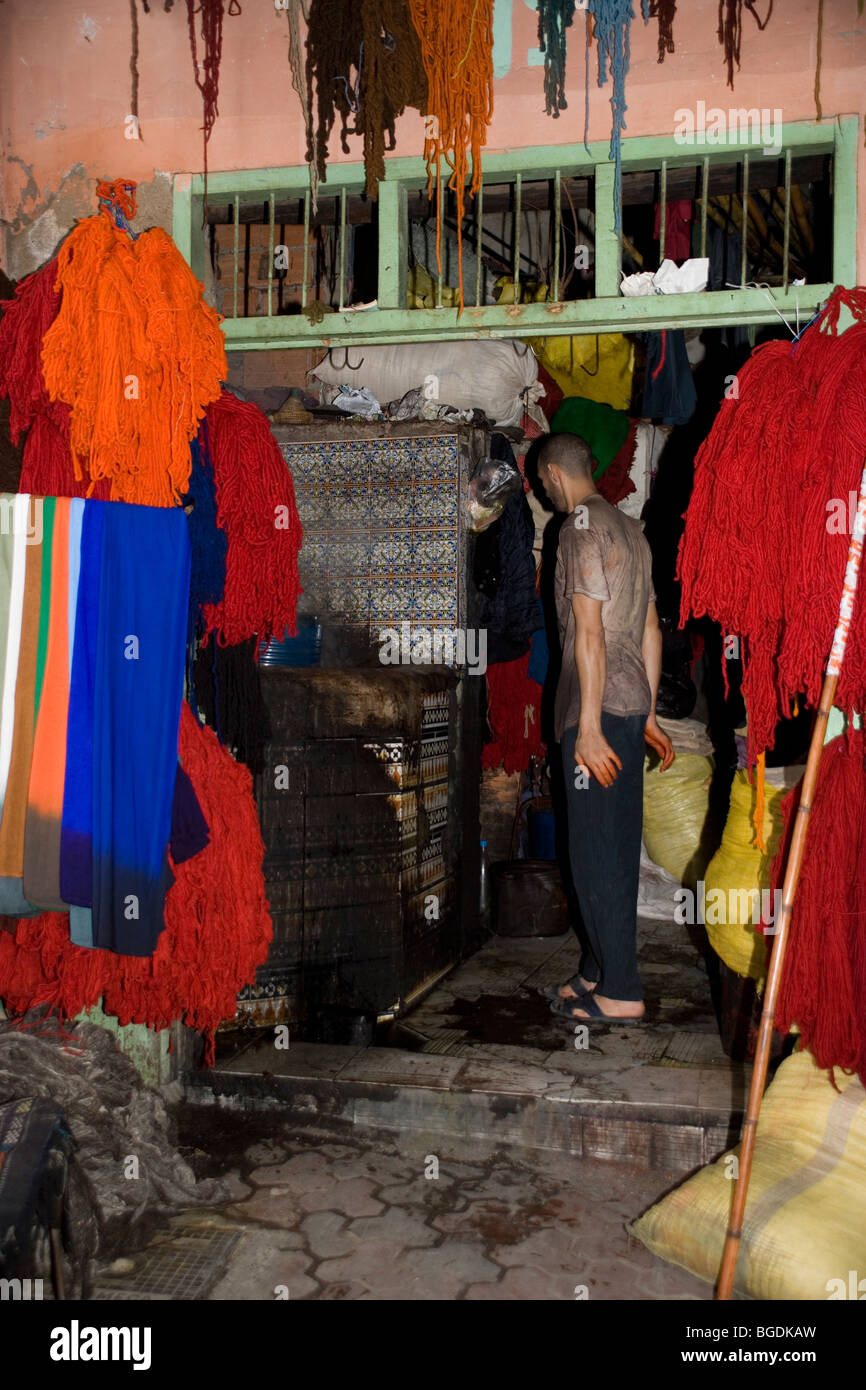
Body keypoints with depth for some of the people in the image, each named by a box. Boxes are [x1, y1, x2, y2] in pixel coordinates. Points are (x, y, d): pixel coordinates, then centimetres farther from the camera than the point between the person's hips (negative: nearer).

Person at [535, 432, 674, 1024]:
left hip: (601, 711, -9)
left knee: (598, 853, -3)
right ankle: (598, 974, 24)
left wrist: (588, 727, -19)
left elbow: (590, 633, -19)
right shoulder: (629, 527, 16)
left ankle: (621, 992, 5)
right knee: (616, 849, 13)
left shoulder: (582, 528, -12)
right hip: (631, 706, 9)